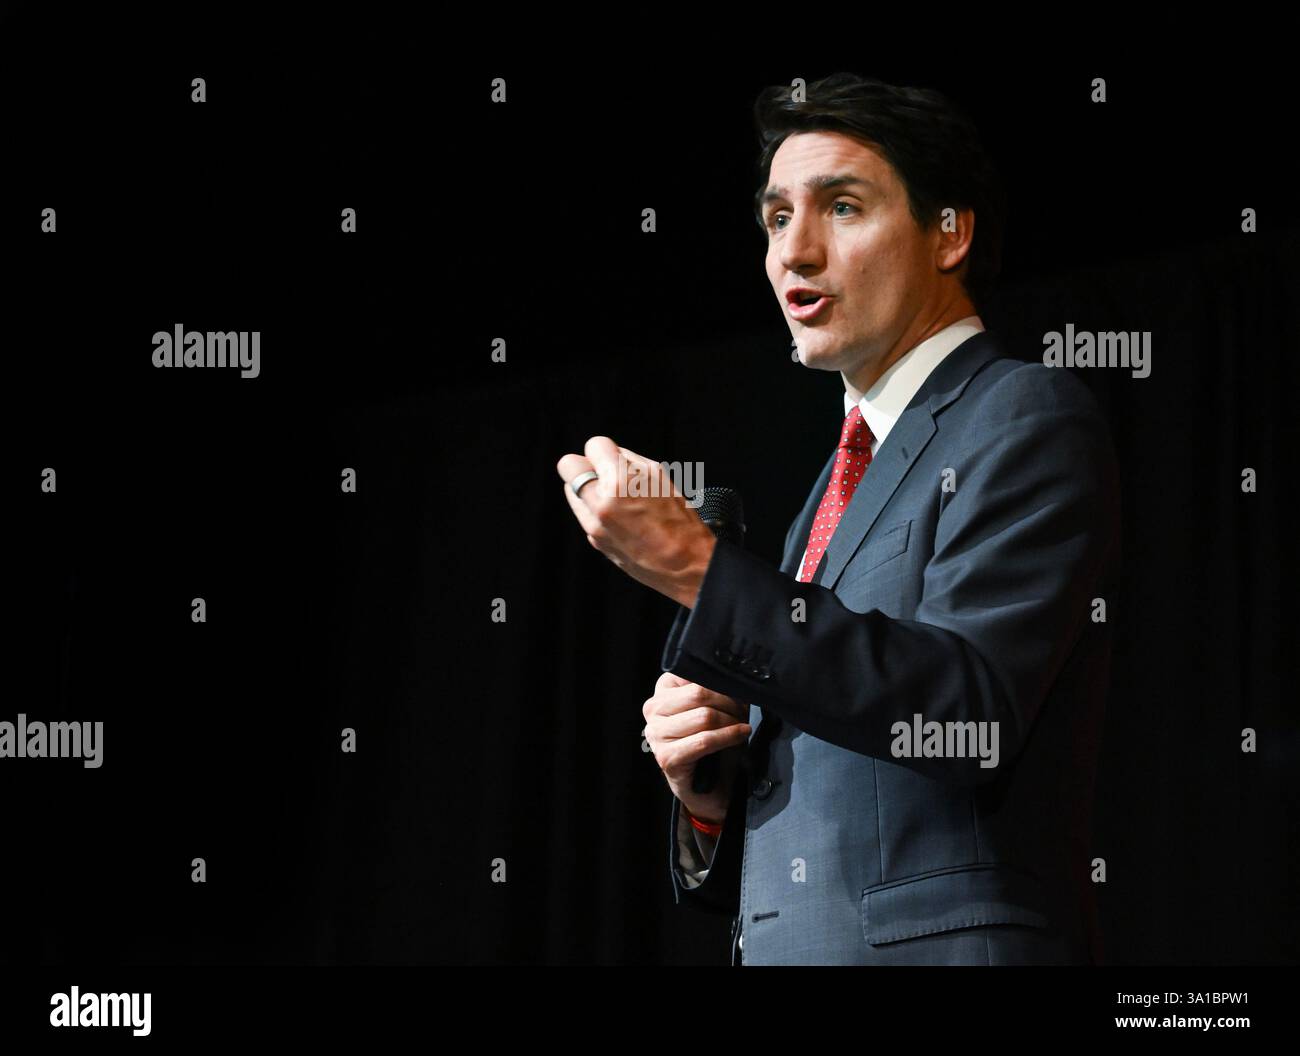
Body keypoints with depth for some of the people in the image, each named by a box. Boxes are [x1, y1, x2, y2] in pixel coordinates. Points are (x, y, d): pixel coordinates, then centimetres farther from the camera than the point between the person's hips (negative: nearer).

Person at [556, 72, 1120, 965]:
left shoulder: (1029, 417, -4)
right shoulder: (843, 479, 19)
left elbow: (965, 707, -20)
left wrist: (697, 569, -21)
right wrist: (708, 794, 1)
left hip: (948, 944, -7)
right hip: (787, 952, 7)